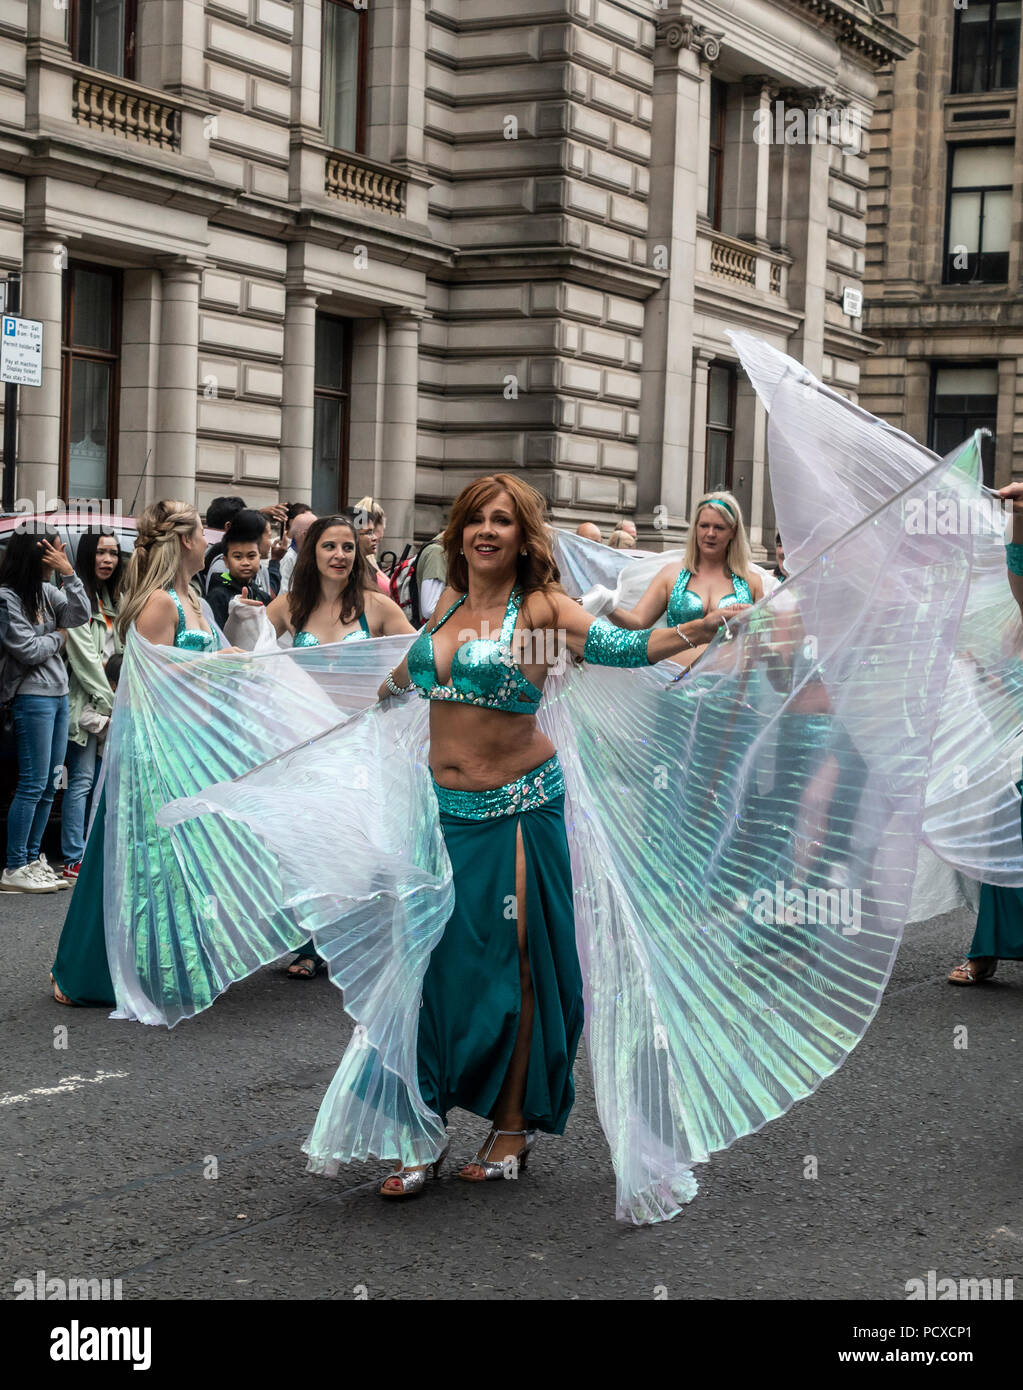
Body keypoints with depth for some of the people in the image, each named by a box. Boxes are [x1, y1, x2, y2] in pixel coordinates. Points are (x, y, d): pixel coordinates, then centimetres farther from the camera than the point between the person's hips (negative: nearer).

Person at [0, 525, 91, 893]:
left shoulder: (46, 590, 11)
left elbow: (80, 615, 2)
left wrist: (68, 573, -6)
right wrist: (59, 637, 1)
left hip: (58, 695, 9)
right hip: (32, 697, -8)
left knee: (49, 784, 10)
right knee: (32, 784, -8)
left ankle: (32, 860, 18)